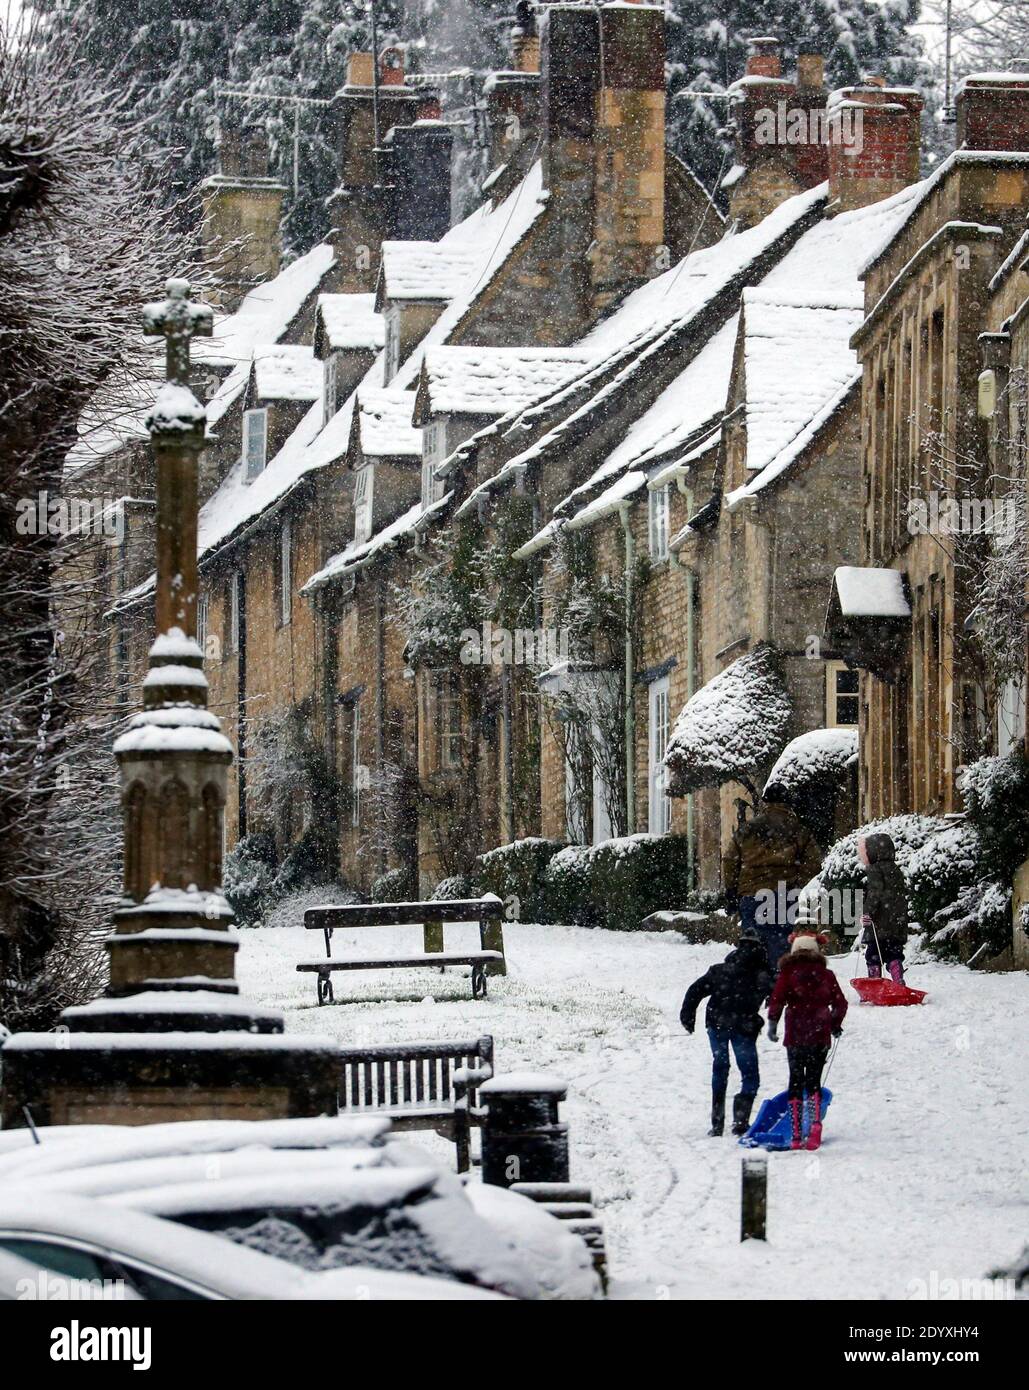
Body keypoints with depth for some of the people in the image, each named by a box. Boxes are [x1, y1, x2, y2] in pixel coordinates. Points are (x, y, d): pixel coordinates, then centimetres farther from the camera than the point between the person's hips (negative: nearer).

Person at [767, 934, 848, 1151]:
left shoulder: (788, 973, 0)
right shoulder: (826, 974, 5)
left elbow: (776, 1001, -8)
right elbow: (840, 1004, 7)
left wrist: (772, 1024, 5)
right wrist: (835, 1025, 23)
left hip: (795, 1035, -1)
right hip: (820, 1035, 1)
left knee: (796, 1081, 6)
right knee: (814, 1080, 9)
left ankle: (796, 1135, 1)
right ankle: (816, 1121, -17)